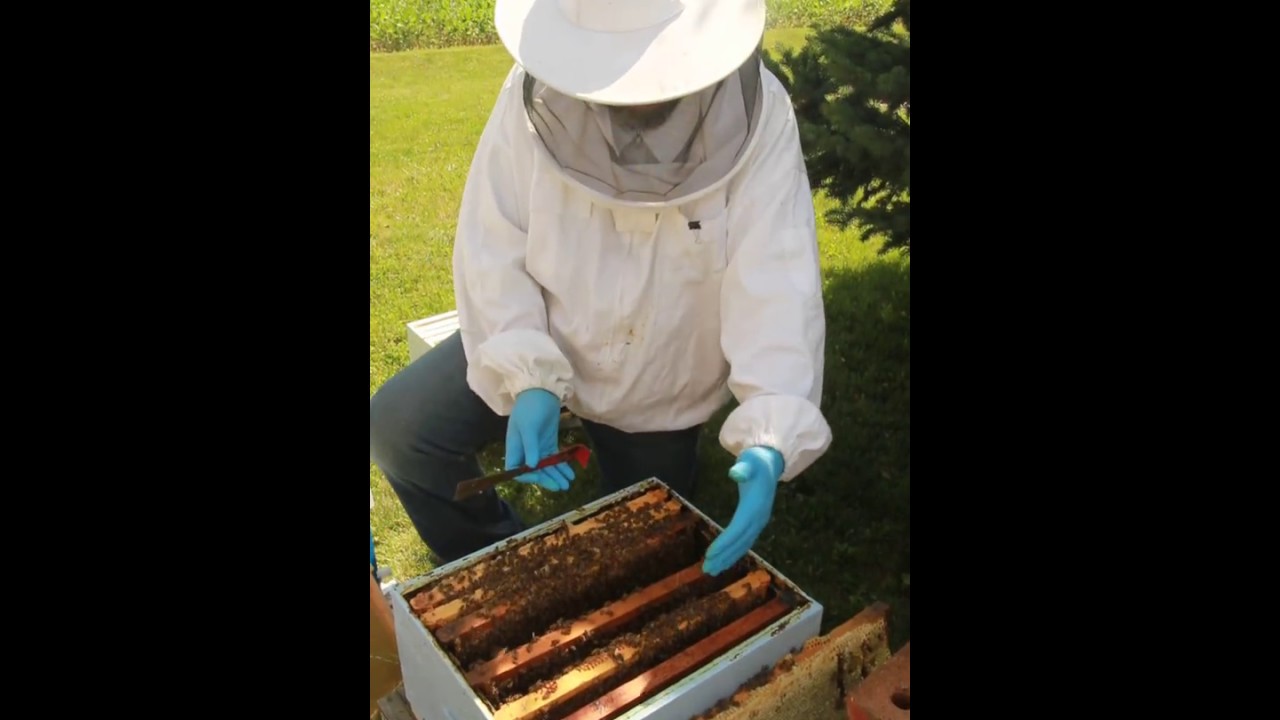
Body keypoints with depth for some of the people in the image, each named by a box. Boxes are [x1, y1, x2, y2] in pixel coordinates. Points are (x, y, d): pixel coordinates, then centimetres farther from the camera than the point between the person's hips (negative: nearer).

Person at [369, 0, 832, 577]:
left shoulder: (758, 118, -26)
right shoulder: (535, 96, -23)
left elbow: (779, 287, -32)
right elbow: (492, 254, -19)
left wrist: (770, 443, -46)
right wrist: (529, 380, -33)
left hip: (663, 384, 0)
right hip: (544, 338, 1)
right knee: (398, 429, -16)